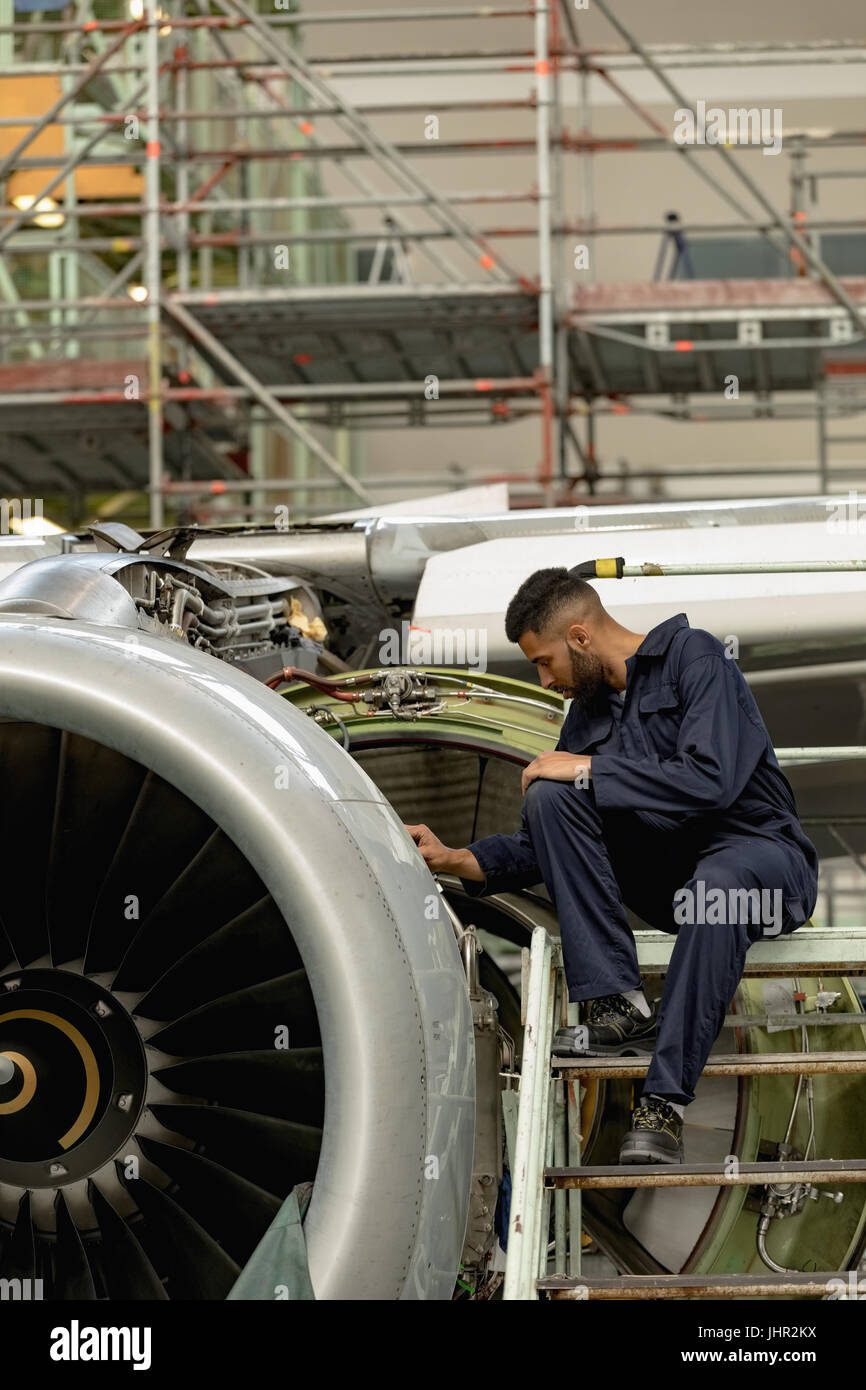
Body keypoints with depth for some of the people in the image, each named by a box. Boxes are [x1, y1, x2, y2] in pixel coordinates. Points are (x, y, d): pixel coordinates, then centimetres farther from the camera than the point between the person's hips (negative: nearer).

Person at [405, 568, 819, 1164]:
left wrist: (588, 771, -16)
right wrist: (455, 859, 3)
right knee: (548, 795, -14)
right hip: (665, 864, 7)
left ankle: (664, 1103, -39)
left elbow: (710, 781, -25)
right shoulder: (588, 712, 11)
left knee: (717, 885, -43)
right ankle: (618, 1004, -23)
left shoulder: (693, 657, -10)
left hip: (759, 851, -7)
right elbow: (546, 849, 16)